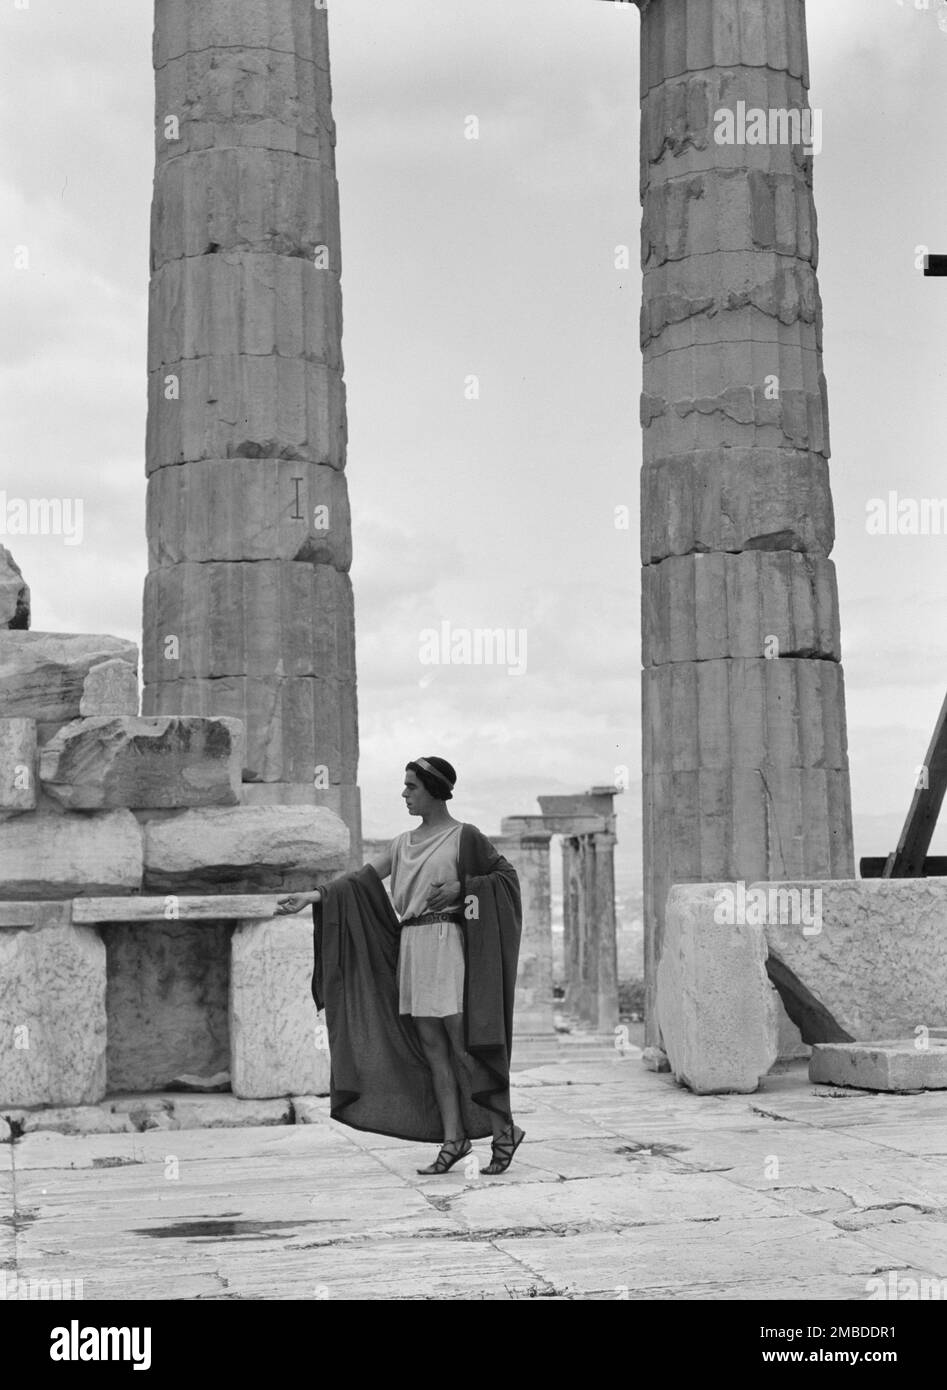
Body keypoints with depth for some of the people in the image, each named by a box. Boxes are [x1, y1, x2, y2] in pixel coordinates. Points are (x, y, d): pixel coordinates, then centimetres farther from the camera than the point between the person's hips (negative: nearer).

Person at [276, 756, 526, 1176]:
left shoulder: (464, 837, -2)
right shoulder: (404, 843, 15)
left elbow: (507, 874, 1)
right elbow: (363, 879, 9)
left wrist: (461, 887, -12)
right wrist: (313, 896, 0)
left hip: (447, 942, -6)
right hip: (410, 945, 6)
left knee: (461, 1040, -8)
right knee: (430, 1044, 3)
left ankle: (504, 1128, 2)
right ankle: (453, 1138, 5)